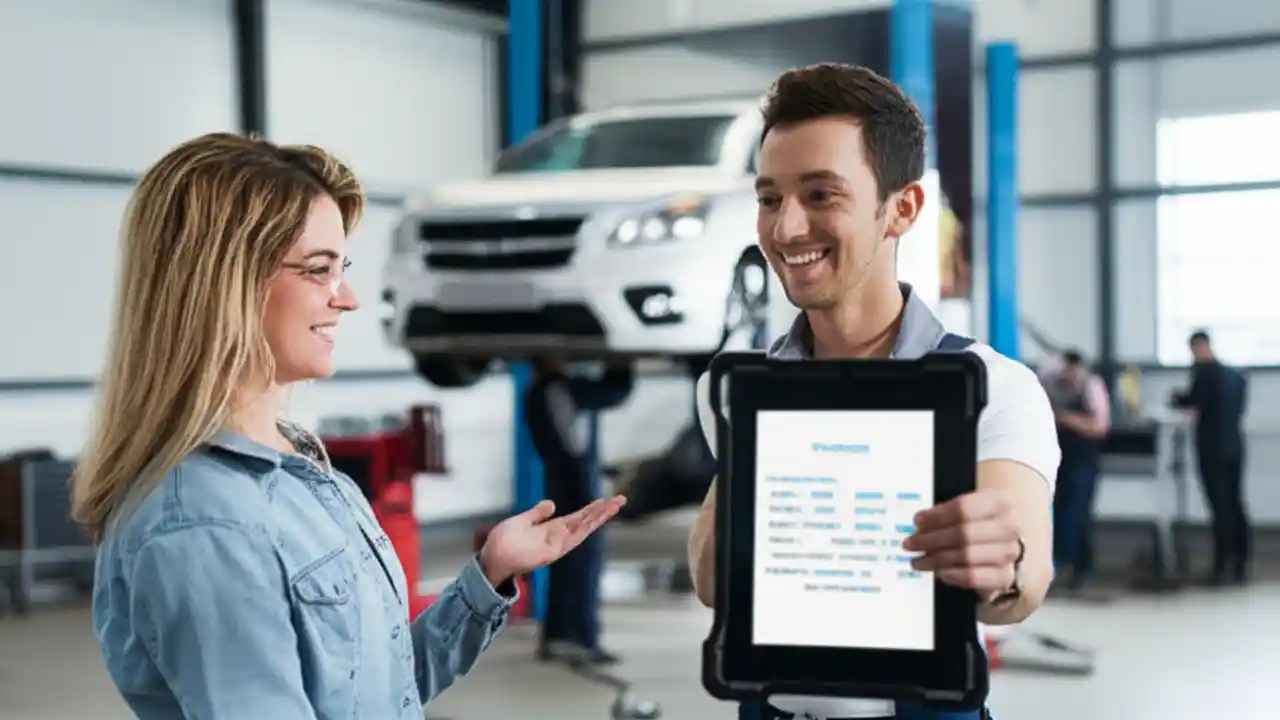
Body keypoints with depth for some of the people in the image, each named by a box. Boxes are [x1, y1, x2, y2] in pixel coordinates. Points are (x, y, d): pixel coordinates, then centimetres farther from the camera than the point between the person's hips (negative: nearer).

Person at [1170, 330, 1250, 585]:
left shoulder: (1204, 370, -9)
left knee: (1221, 509, -7)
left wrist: (1177, 398, 2)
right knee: (1236, 506, 10)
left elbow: (1193, 399, -18)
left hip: (1212, 449, -7)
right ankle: (1240, 567, 12)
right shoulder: (1237, 376, 13)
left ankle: (1221, 569, -7)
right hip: (1235, 447, 7)